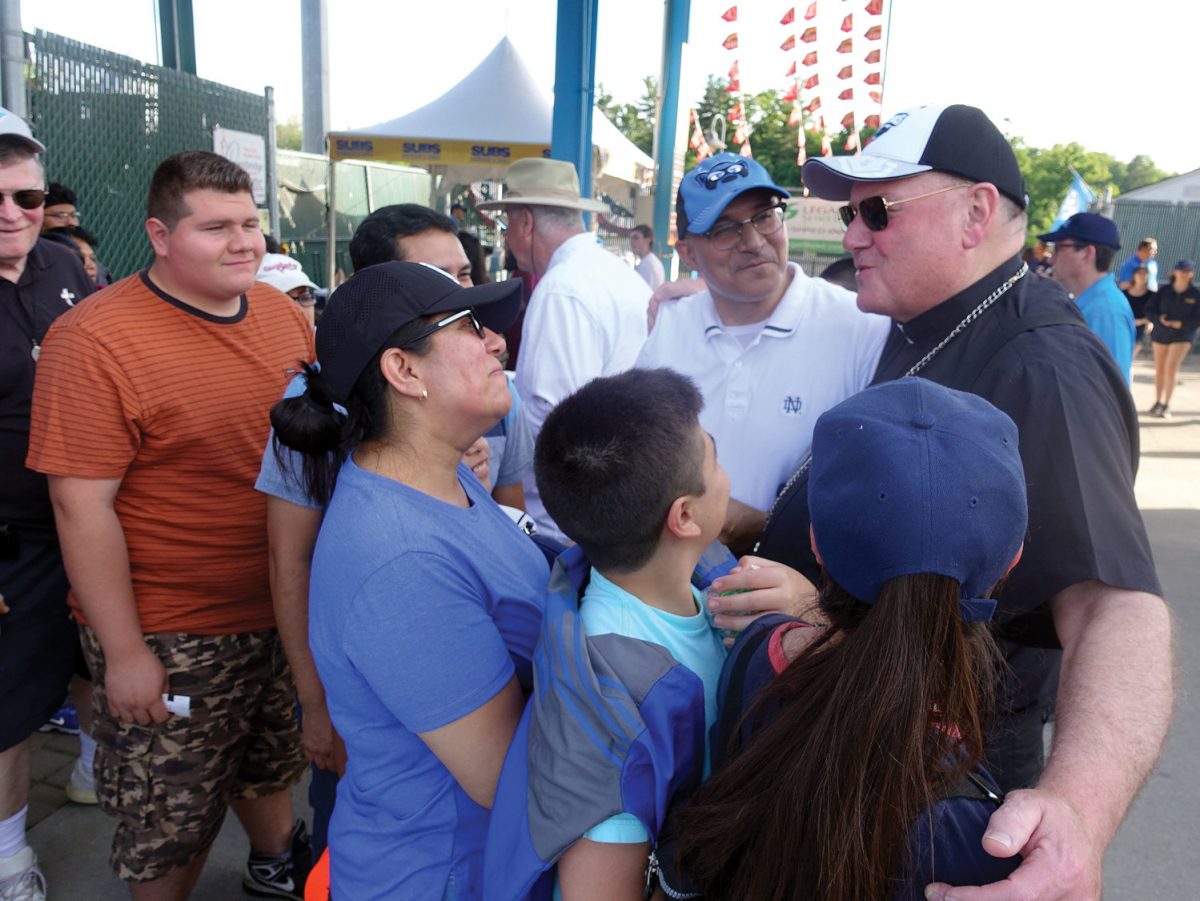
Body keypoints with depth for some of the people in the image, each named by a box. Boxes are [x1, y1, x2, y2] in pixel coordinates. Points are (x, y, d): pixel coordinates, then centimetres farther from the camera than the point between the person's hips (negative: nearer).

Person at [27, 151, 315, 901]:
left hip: (285, 607, 6)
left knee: (269, 762, 29)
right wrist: (124, 651, -16)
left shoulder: (282, 313, -1)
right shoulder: (95, 339, -19)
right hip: (171, 636, -5)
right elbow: (83, 506, -18)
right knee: (172, 820, 14)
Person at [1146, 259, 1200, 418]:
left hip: (1182, 335, -2)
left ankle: (1166, 405, -4)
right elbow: (1149, 310, -2)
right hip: (1160, 333, 2)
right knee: (1159, 368, 9)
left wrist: (1182, 324, -19)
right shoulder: (1164, 291, -3)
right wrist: (1159, 318, -20)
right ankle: (1158, 402, 23)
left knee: (1171, 367, -12)